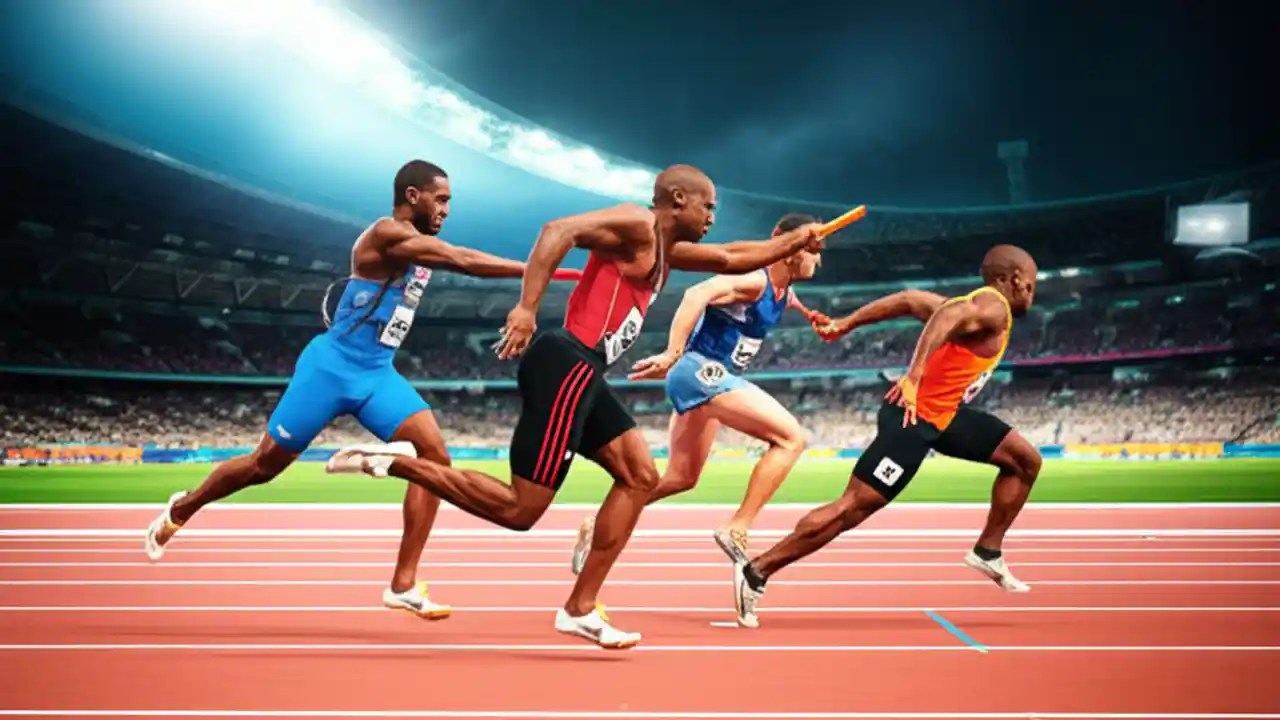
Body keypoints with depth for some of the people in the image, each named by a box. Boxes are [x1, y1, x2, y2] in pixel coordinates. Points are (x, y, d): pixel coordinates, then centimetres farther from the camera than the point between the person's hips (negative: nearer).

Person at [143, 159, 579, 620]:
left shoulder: (420, 246, 11)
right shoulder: (387, 234, -20)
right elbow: (463, 261, -27)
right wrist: (531, 269, -28)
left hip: (377, 374, 8)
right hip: (331, 368, -8)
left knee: (434, 456, -12)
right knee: (265, 465, 6)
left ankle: (403, 586, -10)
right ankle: (181, 510, 35)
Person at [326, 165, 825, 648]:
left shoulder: (666, 249, 23)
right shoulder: (636, 225, -6)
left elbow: (731, 259, 38)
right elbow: (559, 230, -20)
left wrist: (794, 241, 36)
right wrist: (527, 308, -29)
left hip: (583, 375, 10)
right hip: (564, 368, -10)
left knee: (640, 477, 10)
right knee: (519, 511, -10)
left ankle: (580, 610, 10)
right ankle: (391, 463, -7)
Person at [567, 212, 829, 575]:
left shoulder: (784, 290, 11)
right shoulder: (754, 279, -17)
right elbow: (697, 294, -31)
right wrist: (672, 354, -38)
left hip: (710, 376, 10)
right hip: (702, 370, -10)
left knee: (681, 478, 21)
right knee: (791, 438, -19)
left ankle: (600, 524, 27)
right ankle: (737, 530, -19)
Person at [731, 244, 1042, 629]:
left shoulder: (979, 305, 16)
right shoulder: (993, 308, -13)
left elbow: (909, 299, 17)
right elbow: (946, 313, -34)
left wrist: (845, 325, 17)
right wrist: (915, 376, -45)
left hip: (943, 413, 10)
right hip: (914, 415, -10)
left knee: (1025, 459, 14)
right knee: (853, 507, -11)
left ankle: (987, 552, 21)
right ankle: (756, 572, -7)